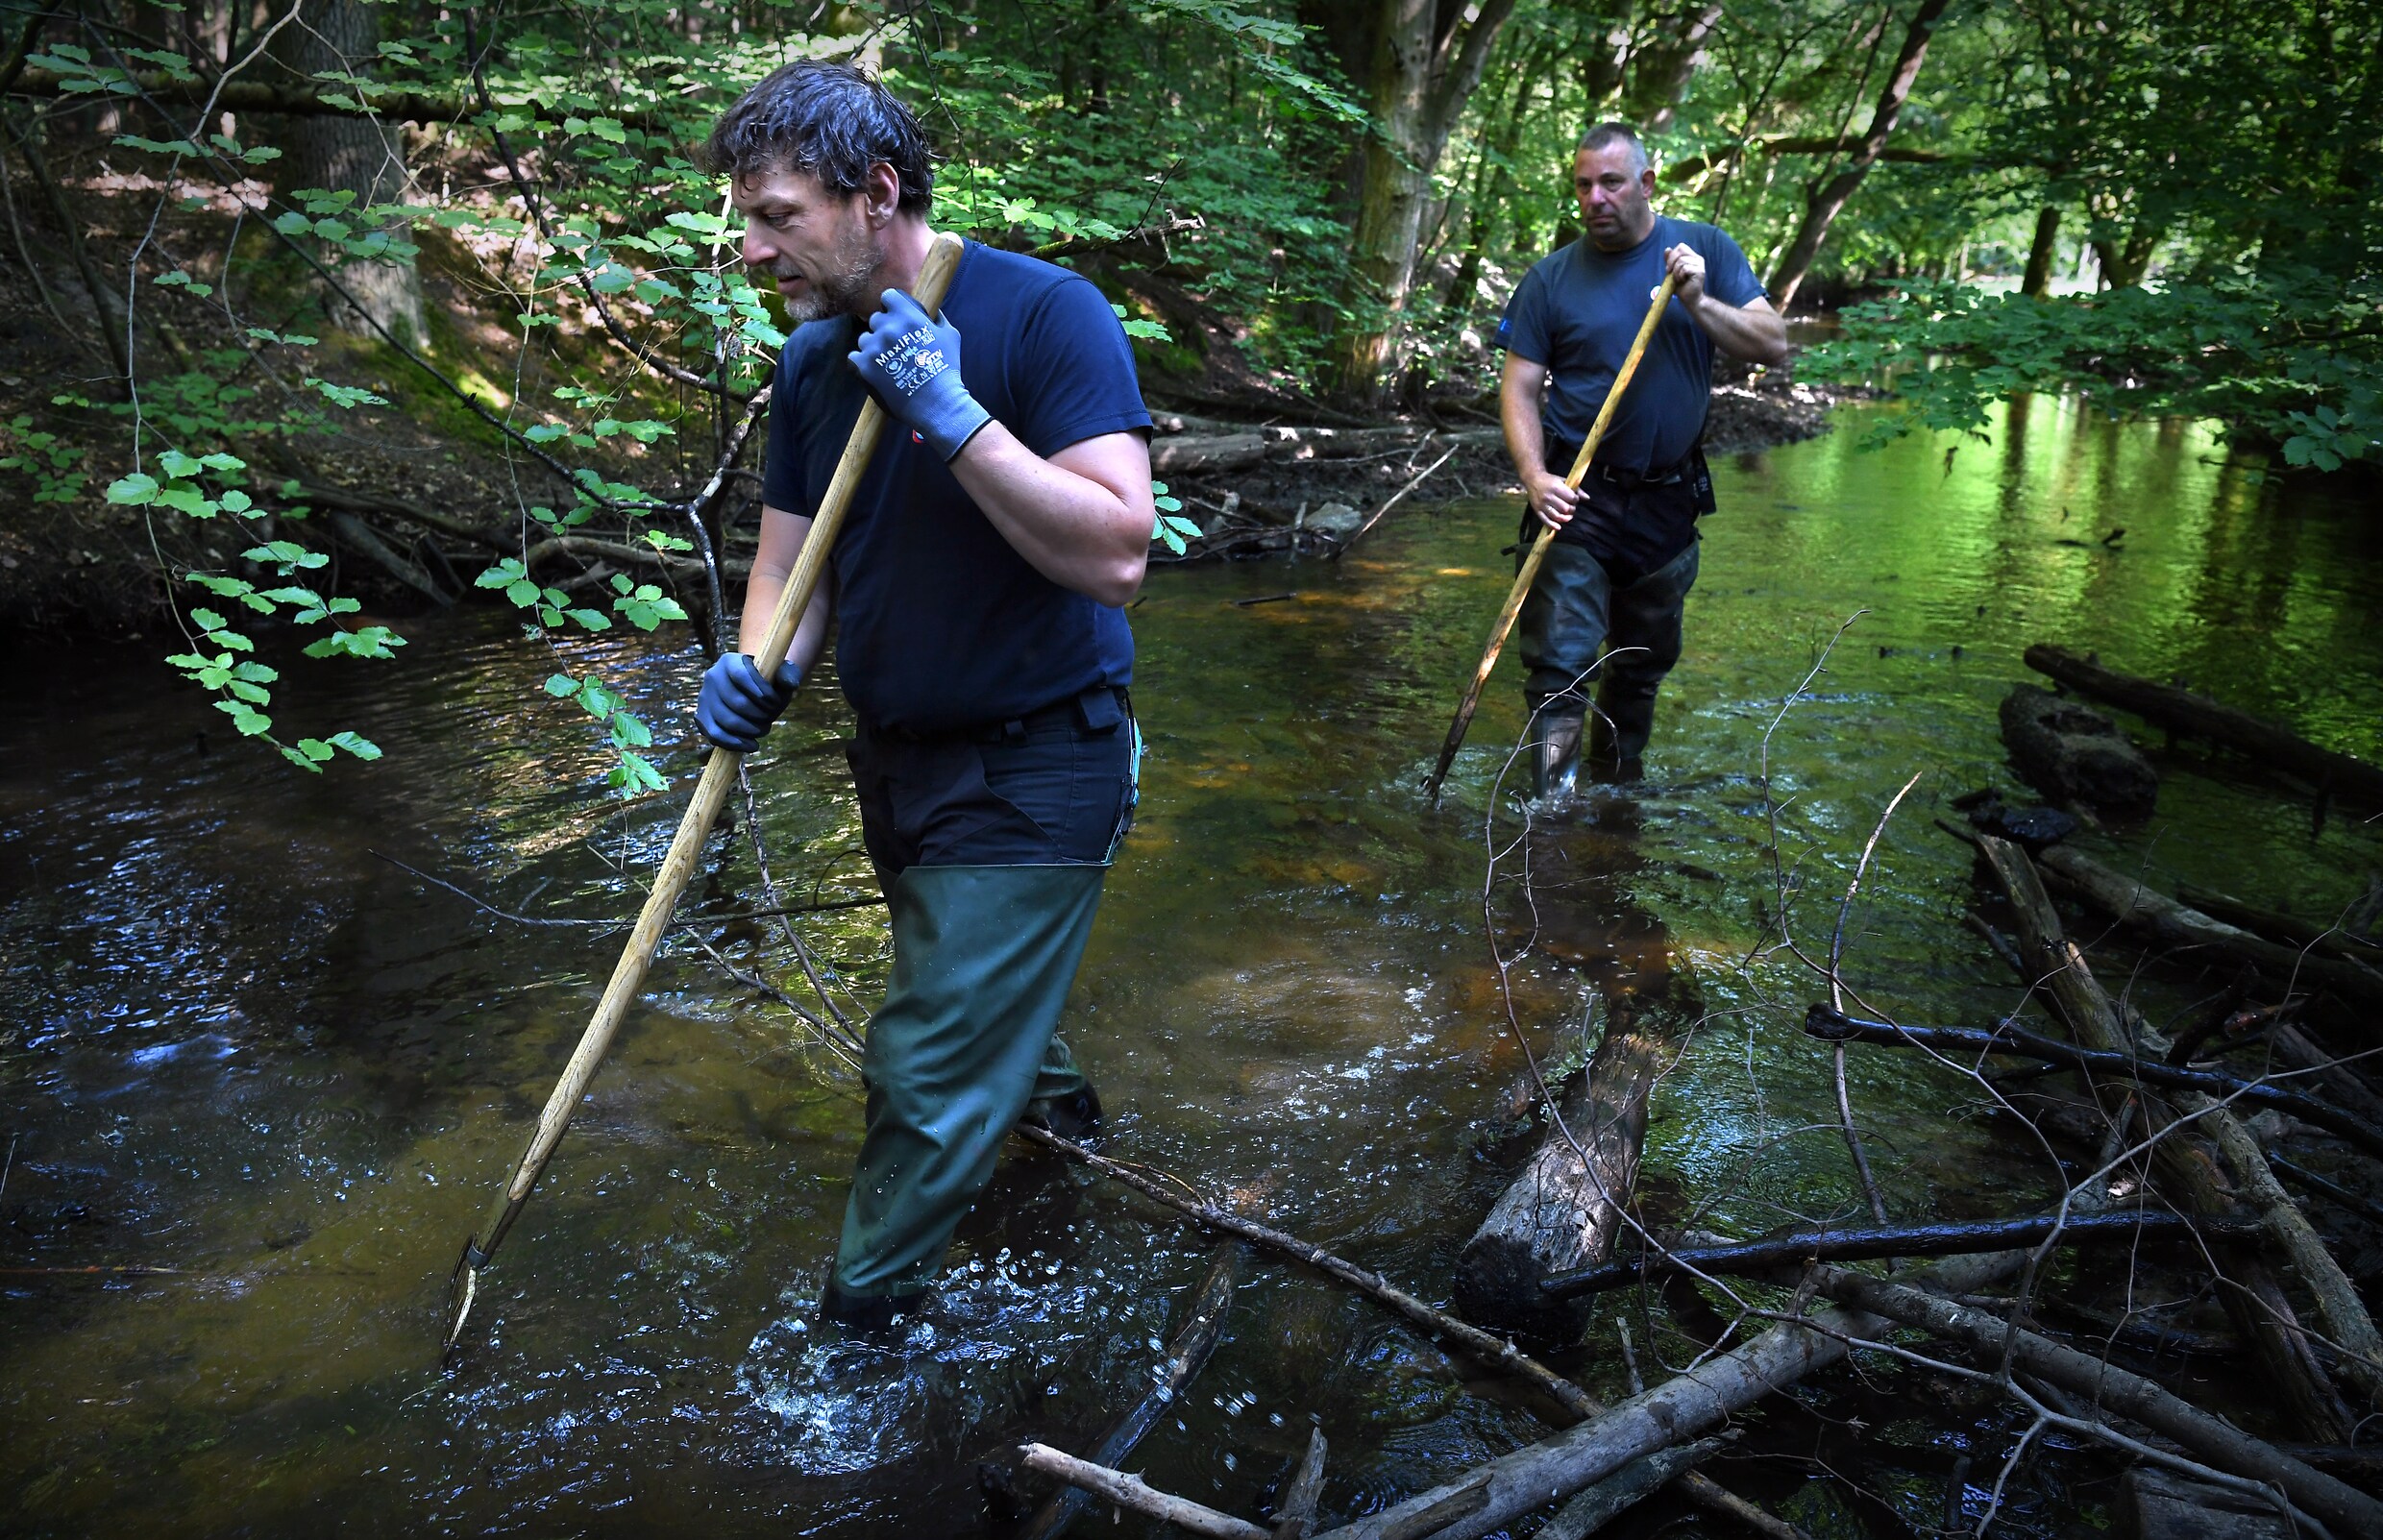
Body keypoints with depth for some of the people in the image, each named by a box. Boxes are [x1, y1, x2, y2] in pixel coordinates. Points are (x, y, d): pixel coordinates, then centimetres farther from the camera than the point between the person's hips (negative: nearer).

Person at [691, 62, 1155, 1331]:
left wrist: (952, 415, -34)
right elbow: (788, 558, 3)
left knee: (932, 1076, -1)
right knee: (978, 990, 31)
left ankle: (857, 1325, 21)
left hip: (1029, 775, -7)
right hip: (896, 753, 8)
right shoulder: (813, 360, 1)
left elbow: (1116, 553, -29)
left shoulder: (1043, 314, -21)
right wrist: (759, 667, -18)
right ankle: (1050, 1085, 63)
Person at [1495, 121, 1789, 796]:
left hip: (1667, 502, 3)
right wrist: (1536, 477, -17)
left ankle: (1618, 783, 34)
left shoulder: (1707, 251, 2)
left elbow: (1774, 345, -2)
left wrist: (1699, 304, -18)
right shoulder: (1551, 278, -2)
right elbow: (1519, 387, -2)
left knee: (1644, 661, 16)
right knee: (1561, 663, -10)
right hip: (1577, 498, -3)